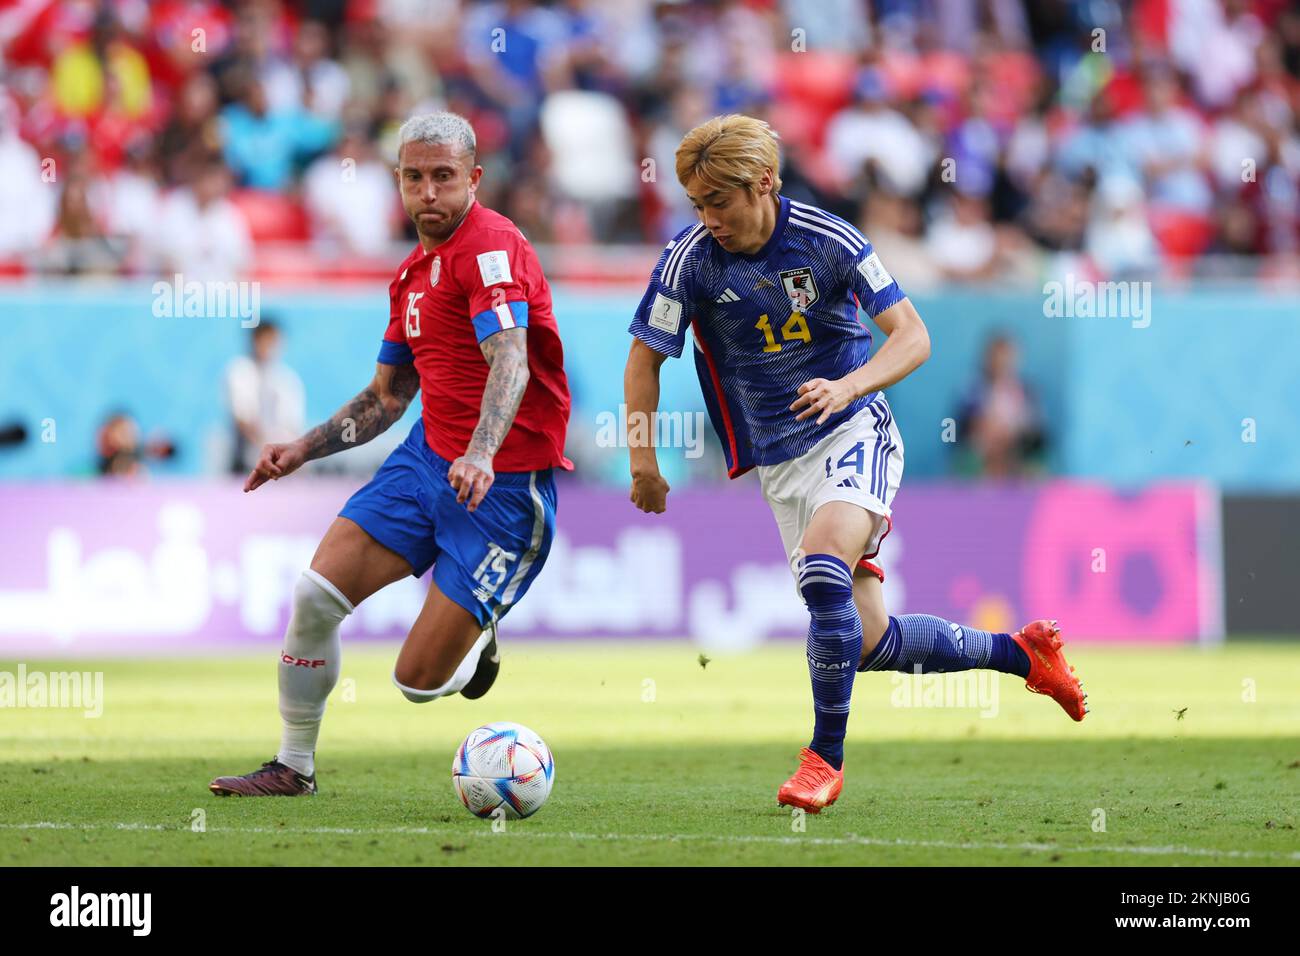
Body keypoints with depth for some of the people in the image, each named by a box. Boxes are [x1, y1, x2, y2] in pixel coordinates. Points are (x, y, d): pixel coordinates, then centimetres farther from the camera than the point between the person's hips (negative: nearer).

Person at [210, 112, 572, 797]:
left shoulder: (491, 245, -16)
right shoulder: (413, 272, 14)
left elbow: (510, 361, -31)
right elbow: (387, 396, 26)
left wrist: (480, 456, -46)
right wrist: (303, 449, 17)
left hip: (505, 483, -8)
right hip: (428, 455, 8)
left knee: (418, 681, -8)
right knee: (316, 593, -4)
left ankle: (476, 640, 29)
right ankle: (293, 766, 13)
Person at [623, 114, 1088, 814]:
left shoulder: (827, 240, -13)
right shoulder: (691, 259, -9)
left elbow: (913, 337, -11)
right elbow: (644, 360, 2)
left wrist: (847, 388, -28)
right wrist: (643, 463, -3)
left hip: (853, 432, -3)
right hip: (779, 461, 4)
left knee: (821, 572, -31)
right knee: (868, 642, 0)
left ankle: (824, 758, -18)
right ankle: (1020, 653, 23)